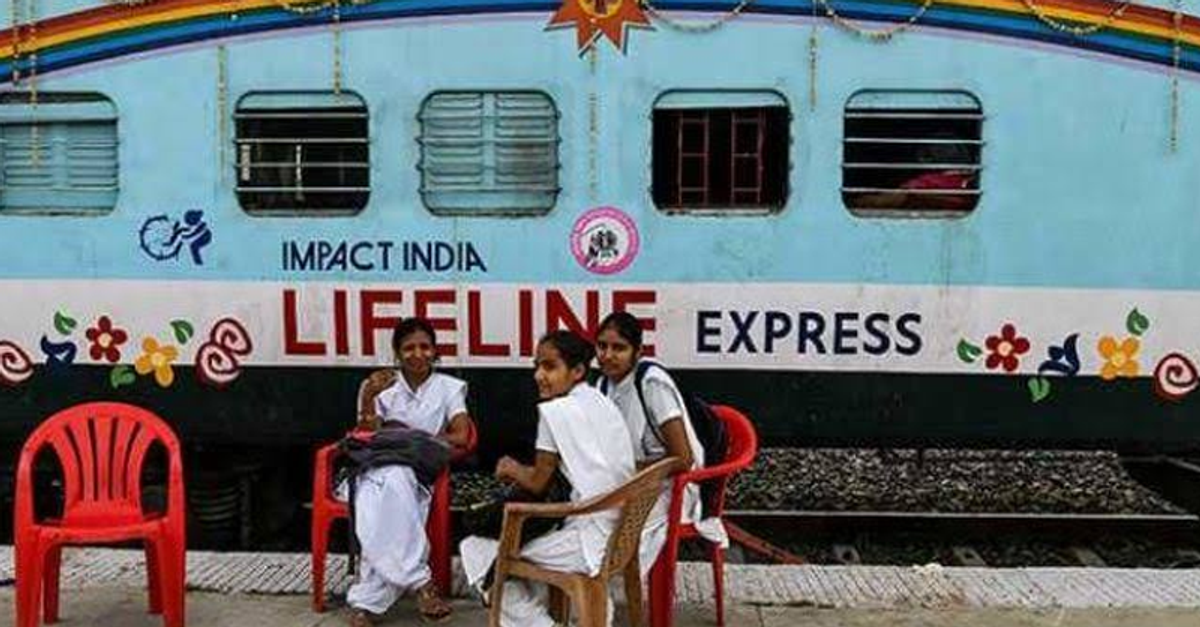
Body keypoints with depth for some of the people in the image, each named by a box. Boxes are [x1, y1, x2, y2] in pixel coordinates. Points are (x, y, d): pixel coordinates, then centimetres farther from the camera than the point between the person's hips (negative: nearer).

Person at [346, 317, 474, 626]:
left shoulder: (450, 388, 8)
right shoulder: (380, 386, 11)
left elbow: (460, 437, -5)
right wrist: (368, 398, -13)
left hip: (419, 476, 0)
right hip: (377, 471, 1)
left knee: (388, 509, -35)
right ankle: (421, 581, -32)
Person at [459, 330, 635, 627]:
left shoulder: (555, 410, -13)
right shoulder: (602, 403, 11)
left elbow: (538, 484, -4)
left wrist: (513, 470, 14)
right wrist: (521, 471, 21)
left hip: (592, 542, -9)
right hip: (620, 534, 9)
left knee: (475, 549, 2)